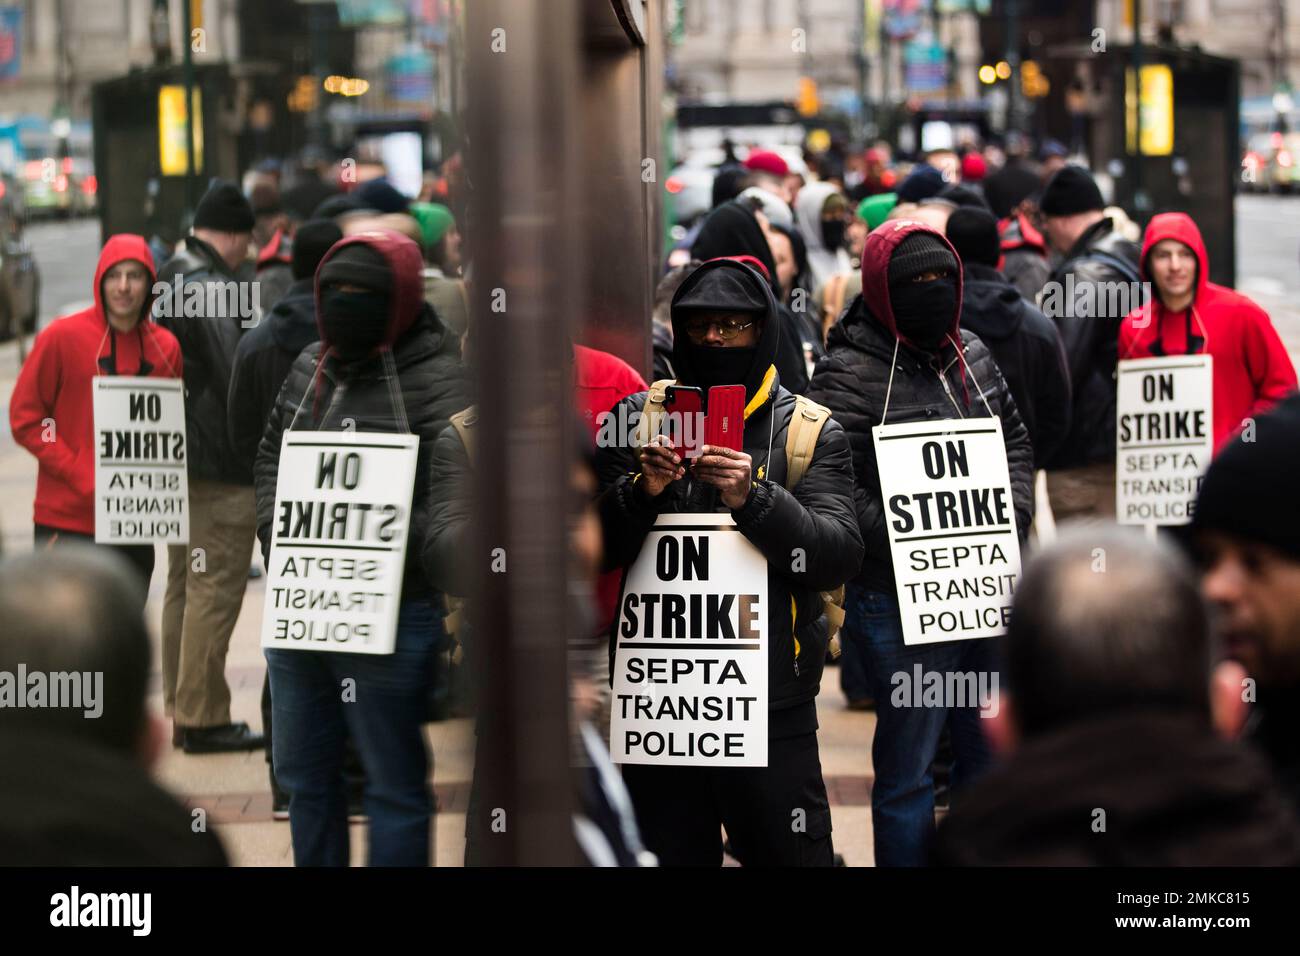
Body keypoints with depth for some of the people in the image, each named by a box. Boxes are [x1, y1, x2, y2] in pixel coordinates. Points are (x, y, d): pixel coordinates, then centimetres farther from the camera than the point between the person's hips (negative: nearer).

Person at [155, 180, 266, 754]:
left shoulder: (166, 283, 13)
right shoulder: (214, 290, -17)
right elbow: (237, 378, -20)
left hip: (173, 457, 10)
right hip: (220, 465, -10)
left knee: (183, 586, 16)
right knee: (215, 588, -6)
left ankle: (181, 712, 22)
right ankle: (203, 717, -4)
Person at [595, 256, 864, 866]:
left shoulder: (811, 432, 3)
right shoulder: (637, 420, 7)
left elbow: (839, 558, -9)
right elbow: (595, 550, 2)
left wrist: (754, 498, -23)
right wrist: (641, 491, -16)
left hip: (772, 704, -2)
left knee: (788, 856, 0)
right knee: (666, 856, 10)